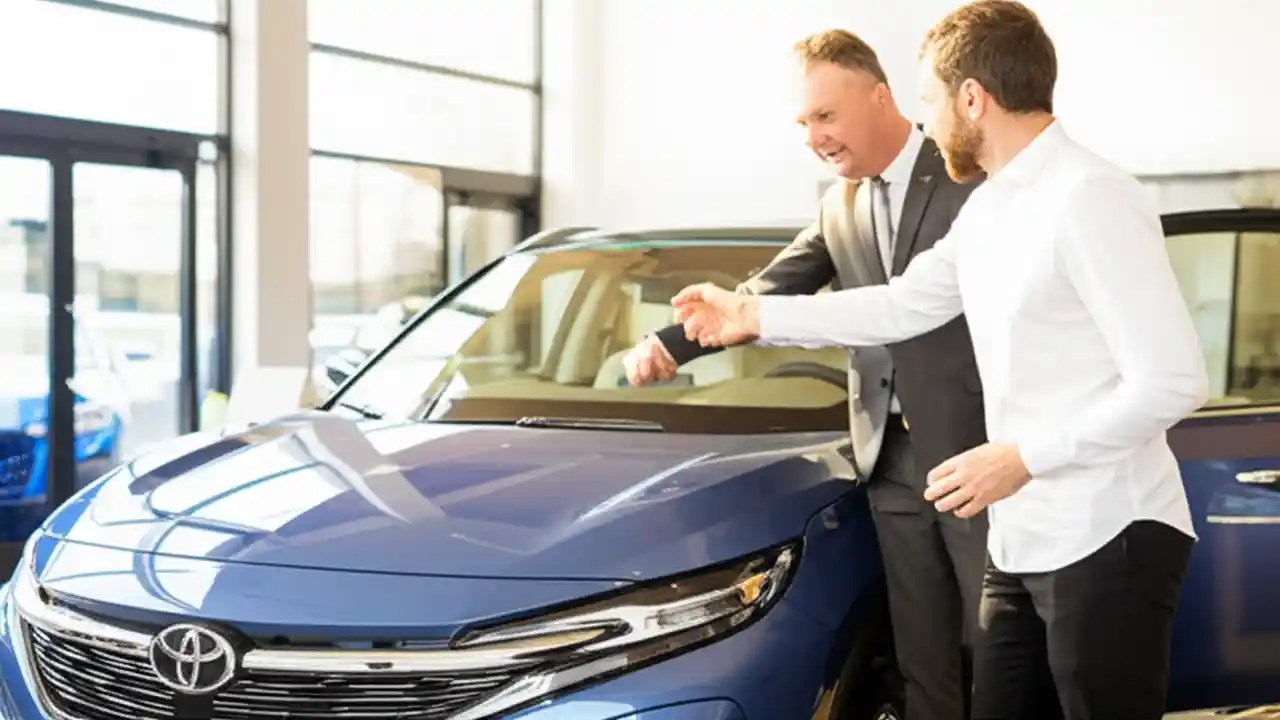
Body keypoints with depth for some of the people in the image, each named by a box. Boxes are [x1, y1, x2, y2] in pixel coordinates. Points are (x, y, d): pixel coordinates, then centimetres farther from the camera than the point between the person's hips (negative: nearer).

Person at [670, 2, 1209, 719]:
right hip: (1022, 540, 9)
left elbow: (1174, 380, -20)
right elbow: (902, 307, 23)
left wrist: (1024, 457, -21)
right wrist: (755, 315, 24)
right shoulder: (989, 208, 13)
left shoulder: (1090, 198, -17)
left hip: (1106, 538, -9)